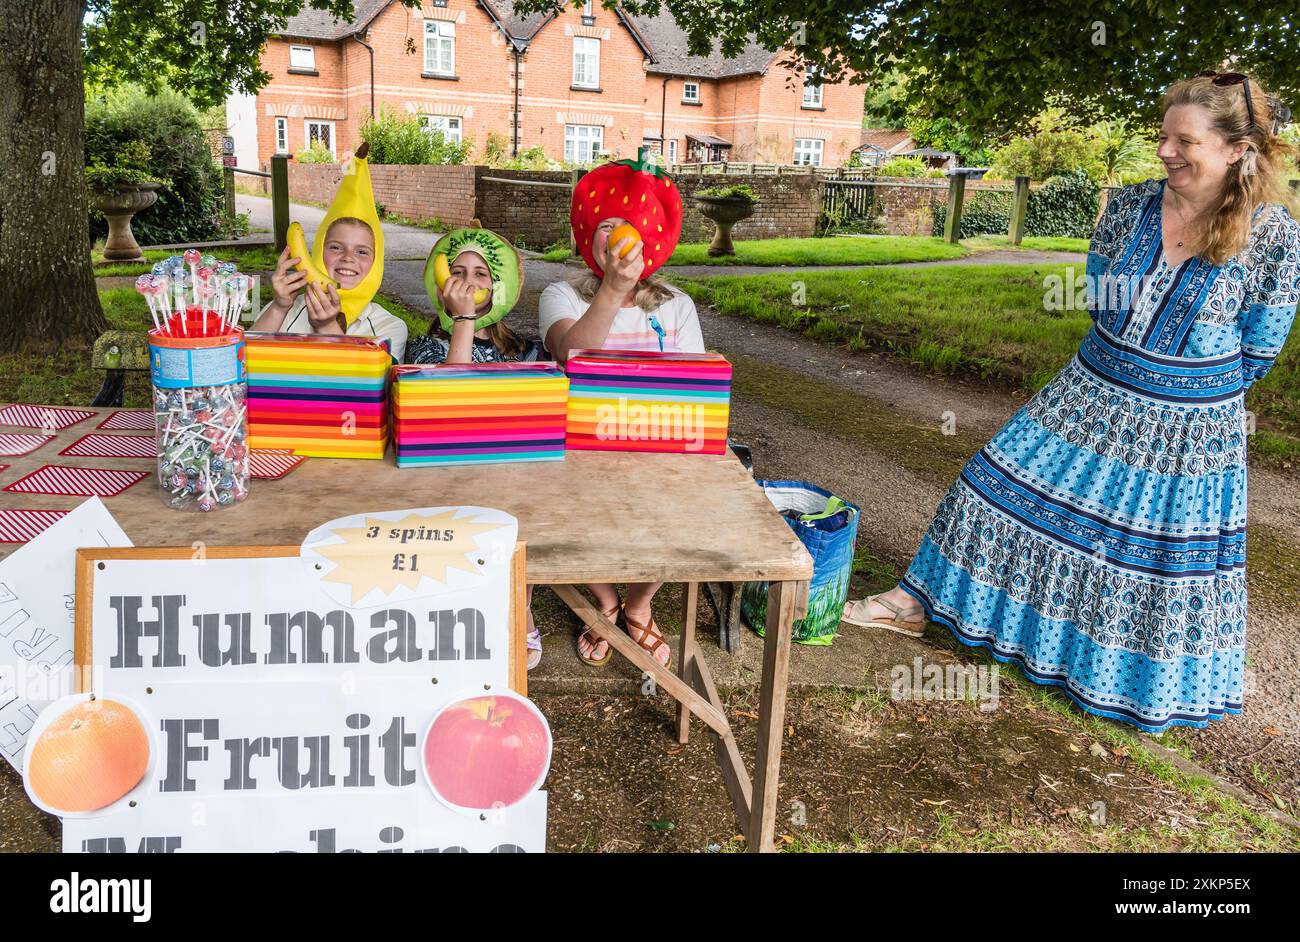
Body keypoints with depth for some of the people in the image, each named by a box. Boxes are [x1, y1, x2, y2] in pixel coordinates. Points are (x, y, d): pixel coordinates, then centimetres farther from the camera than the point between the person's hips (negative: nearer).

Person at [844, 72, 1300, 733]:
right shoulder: (1130, 205, -6)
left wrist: (1193, 389, 5)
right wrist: (1131, 363, 11)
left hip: (1187, 429, -3)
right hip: (1090, 395, 4)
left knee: (1171, 555, 8)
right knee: (1007, 484, 4)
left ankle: (1157, 689, 34)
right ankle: (916, 602, 19)